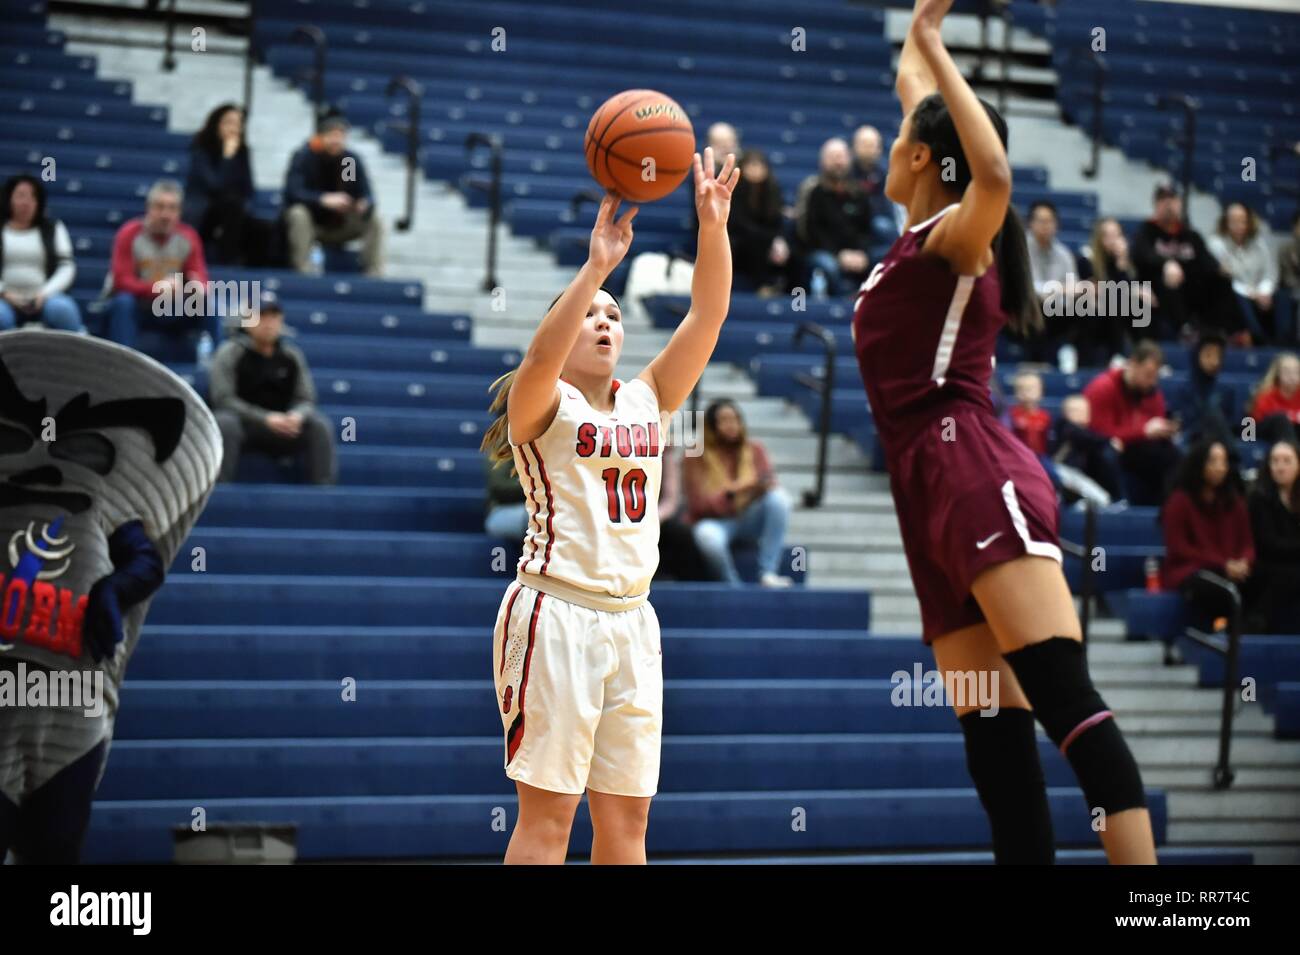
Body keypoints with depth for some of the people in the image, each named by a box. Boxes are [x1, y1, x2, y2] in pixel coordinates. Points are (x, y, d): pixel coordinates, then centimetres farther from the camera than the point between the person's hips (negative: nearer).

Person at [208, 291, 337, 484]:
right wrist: (265, 419, -25)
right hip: (243, 422, -3)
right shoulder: (230, 353, -4)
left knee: (321, 426, -19)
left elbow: (306, 400, 5)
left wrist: (297, 416, -23)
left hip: (282, 427, 3)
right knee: (225, 423, -36)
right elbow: (223, 398, -12)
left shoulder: (292, 356, 6)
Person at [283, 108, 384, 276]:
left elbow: (366, 194, -7)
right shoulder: (303, 157, -15)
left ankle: (374, 274, -15)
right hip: (310, 224, -3)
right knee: (298, 214, -35)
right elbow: (292, 192, -28)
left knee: (374, 220, -18)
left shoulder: (352, 159, -5)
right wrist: (323, 199, -44)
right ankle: (303, 273, -33)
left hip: (339, 228, 3)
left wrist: (365, 204, -34)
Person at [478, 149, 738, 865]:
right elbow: (541, 356, -25)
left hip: (631, 620, 6)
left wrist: (712, 227, -11)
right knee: (548, 812, -7)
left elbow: (706, 316, 3)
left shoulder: (648, 400, 13)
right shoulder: (542, 405, -2)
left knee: (627, 816, 6)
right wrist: (596, 265, -35)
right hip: (556, 612, -6)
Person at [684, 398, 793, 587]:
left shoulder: (754, 449, 4)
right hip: (716, 523, -4)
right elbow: (699, 505, -10)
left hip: (749, 521, 4)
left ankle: (768, 572, -27)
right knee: (707, 534, -40)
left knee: (779, 497, -25)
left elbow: (770, 487, 0)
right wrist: (730, 492, -27)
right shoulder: (697, 456, -6)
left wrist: (763, 486, -25)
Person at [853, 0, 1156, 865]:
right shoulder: (922, 242, 22)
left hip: (976, 477, -9)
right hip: (935, 500, 9)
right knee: (994, 739, -2)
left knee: (1066, 699, -21)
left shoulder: (955, 235, 0)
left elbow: (994, 173, -26)